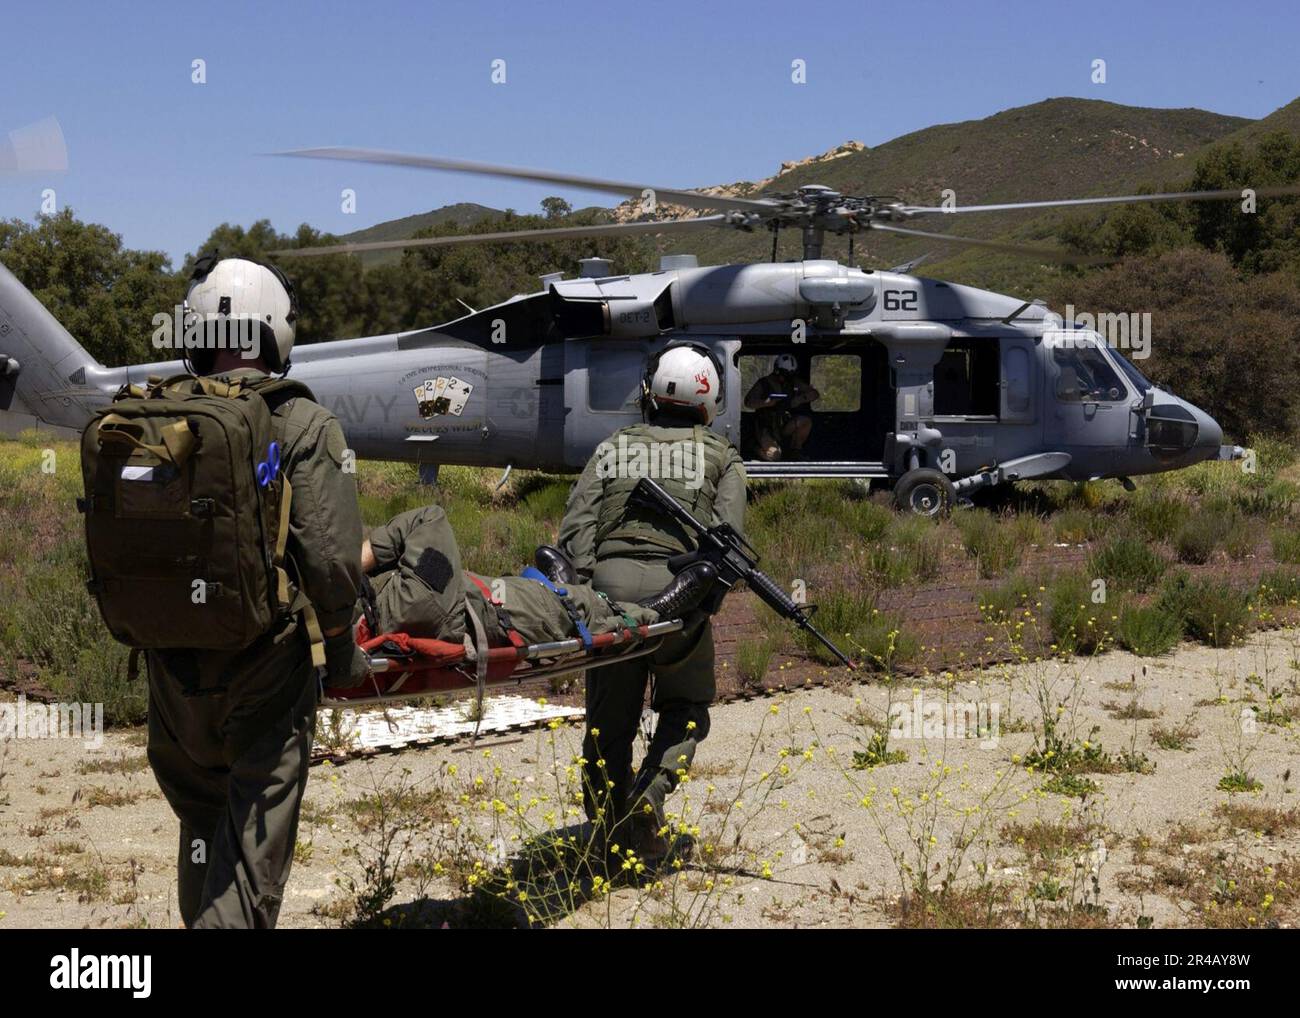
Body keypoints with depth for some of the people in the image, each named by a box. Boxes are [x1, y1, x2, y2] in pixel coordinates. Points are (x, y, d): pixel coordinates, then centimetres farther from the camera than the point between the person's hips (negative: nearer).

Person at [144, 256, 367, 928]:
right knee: (255, 833, 6)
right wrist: (339, 651, -2)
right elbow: (332, 560, -18)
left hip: (175, 664, 4)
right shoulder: (302, 425, -11)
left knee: (200, 816, 24)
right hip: (266, 664, -4)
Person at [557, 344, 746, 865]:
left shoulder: (612, 448, 22)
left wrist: (581, 587, -1)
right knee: (685, 706, 19)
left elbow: (576, 523, 6)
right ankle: (651, 790, -5)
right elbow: (729, 533, 1)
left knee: (610, 714, 15)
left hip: (608, 579, 2)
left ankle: (609, 826, 19)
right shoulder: (720, 457, 18)